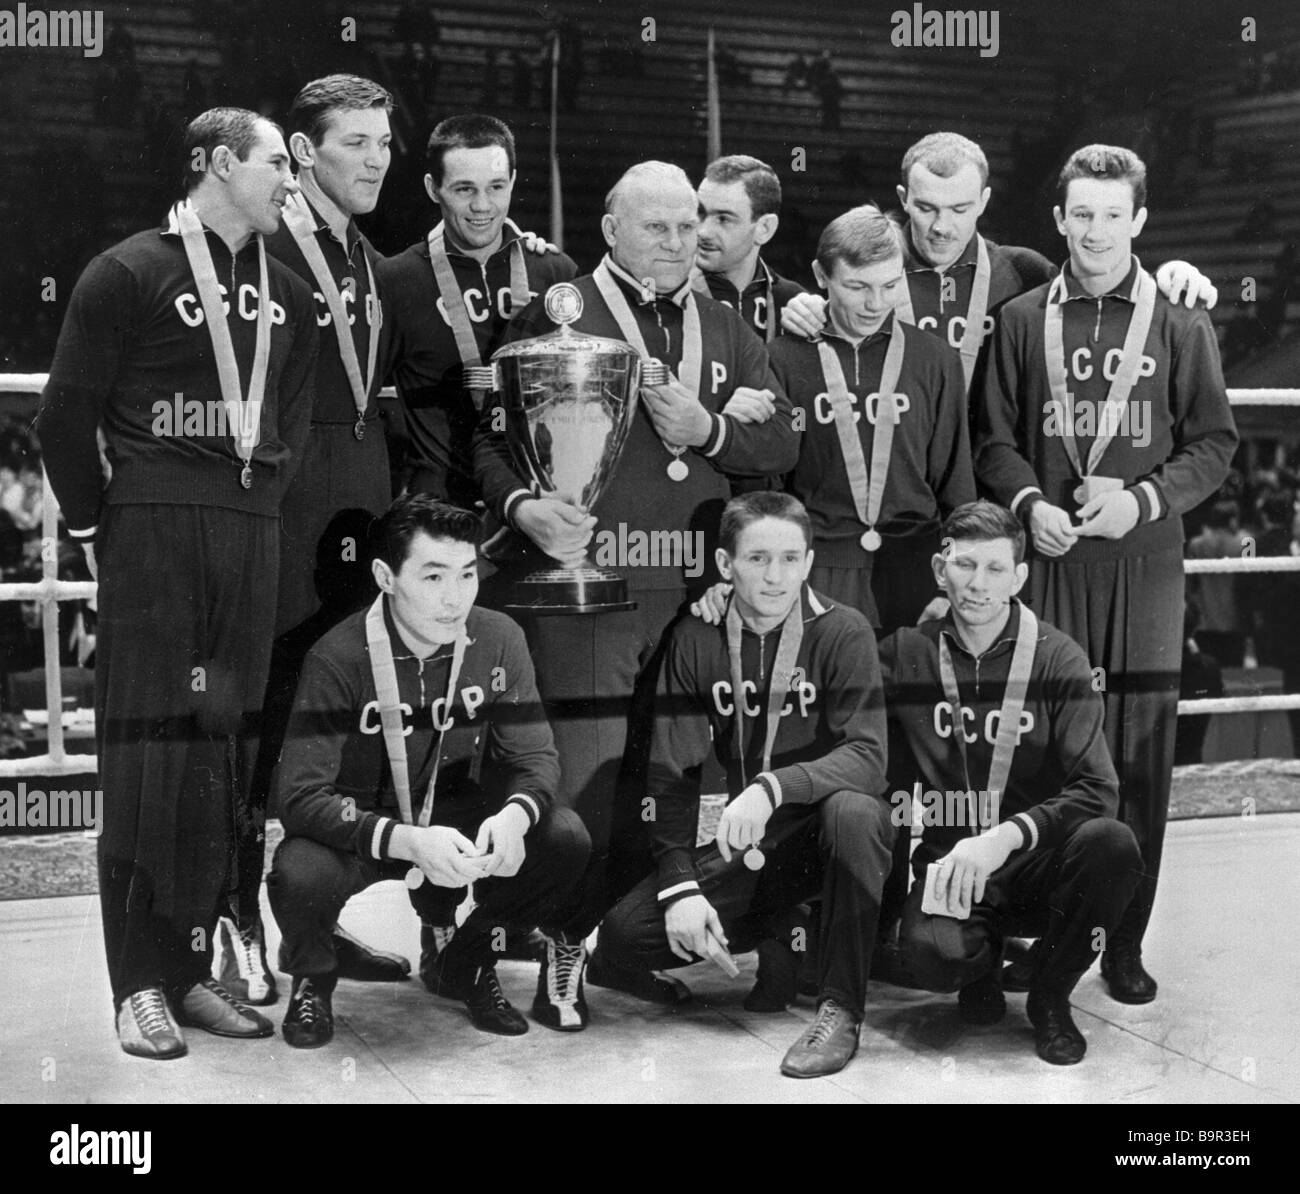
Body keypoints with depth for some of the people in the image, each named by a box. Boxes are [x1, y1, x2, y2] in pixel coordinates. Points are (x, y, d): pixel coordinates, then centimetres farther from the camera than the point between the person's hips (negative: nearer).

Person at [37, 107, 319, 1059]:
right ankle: (140, 988, 3)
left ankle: (191, 970, 15)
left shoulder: (287, 293, 16)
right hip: (153, 534, -5)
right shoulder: (130, 274, -2)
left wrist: (266, 486, 9)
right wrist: (97, 528, -2)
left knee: (227, 760, 6)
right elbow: (66, 416, -3)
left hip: (251, 538, 6)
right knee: (151, 759, -4)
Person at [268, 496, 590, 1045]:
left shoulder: (497, 639, -11)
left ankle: (466, 965, 7)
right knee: (299, 873, -35)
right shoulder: (338, 659, -23)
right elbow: (301, 796, -26)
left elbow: (536, 756, -7)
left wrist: (514, 816, -32)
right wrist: (407, 841, -42)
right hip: (359, 829, -3)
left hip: (455, 822, 3)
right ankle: (314, 978, 4)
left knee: (565, 839, -21)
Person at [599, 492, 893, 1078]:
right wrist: (680, 886, -15)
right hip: (748, 845, 3)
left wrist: (771, 786, -40)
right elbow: (672, 772, -4)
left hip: (826, 829, -3)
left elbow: (867, 756, -24)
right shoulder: (695, 638, -3)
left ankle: (841, 1011, -22)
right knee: (623, 935, -14)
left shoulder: (842, 631, -12)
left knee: (853, 810, -38)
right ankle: (772, 944, 11)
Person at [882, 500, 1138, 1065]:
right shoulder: (905, 654, 1)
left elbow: (1097, 791, -12)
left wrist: (1007, 835, -27)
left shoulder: (1057, 659, -4)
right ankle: (983, 964, 9)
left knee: (1112, 844, -31)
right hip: (946, 860, 0)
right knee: (932, 952, -33)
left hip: (1034, 859, 1)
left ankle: (1050, 996, -3)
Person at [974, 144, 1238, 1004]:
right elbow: (993, 436, 8)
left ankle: (1126, 940, 9)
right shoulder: (1022, 322, 9)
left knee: (1141, 752, 0)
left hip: (1143, 563, 0)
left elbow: (1214, 443, 4)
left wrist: (1144, 499, -11)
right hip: (1049, 559, 1)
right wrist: (1029, 501, -9)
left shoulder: (1182, 326, 6)